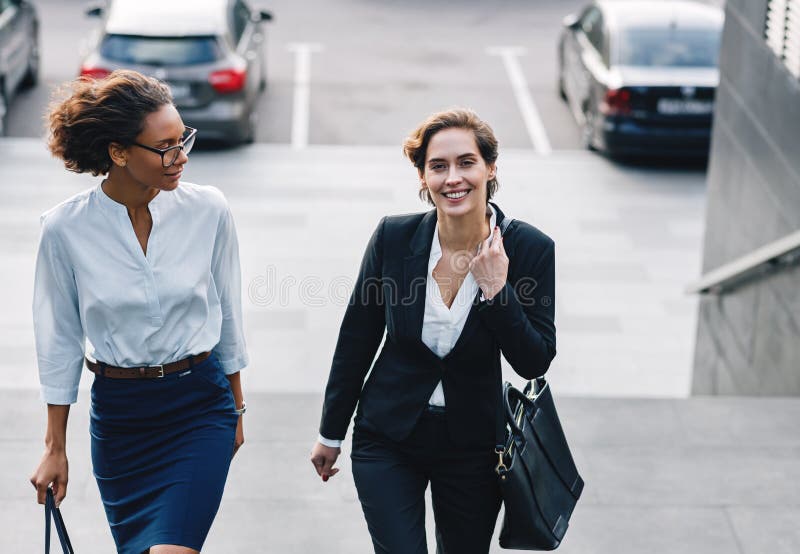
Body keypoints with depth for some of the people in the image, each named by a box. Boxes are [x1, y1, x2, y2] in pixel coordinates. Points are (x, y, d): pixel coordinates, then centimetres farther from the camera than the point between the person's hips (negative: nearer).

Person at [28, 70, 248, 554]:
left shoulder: (208, 210, -8)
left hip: (199, 407, -1)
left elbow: (227, 314, 5)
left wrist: (236, 409, 13)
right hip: (118, 414, 1)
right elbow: (60, 342, 0)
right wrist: (55, 448, 5)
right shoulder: (65, 228, -10)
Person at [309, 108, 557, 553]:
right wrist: (331, 433, 7)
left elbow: (535, 364, -11)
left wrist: (496, 290, -25)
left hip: (472, 446, 1)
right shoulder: (393, 237, -12)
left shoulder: (530, 249, -14)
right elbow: (356, 340, 0)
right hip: (388, 439, 0)